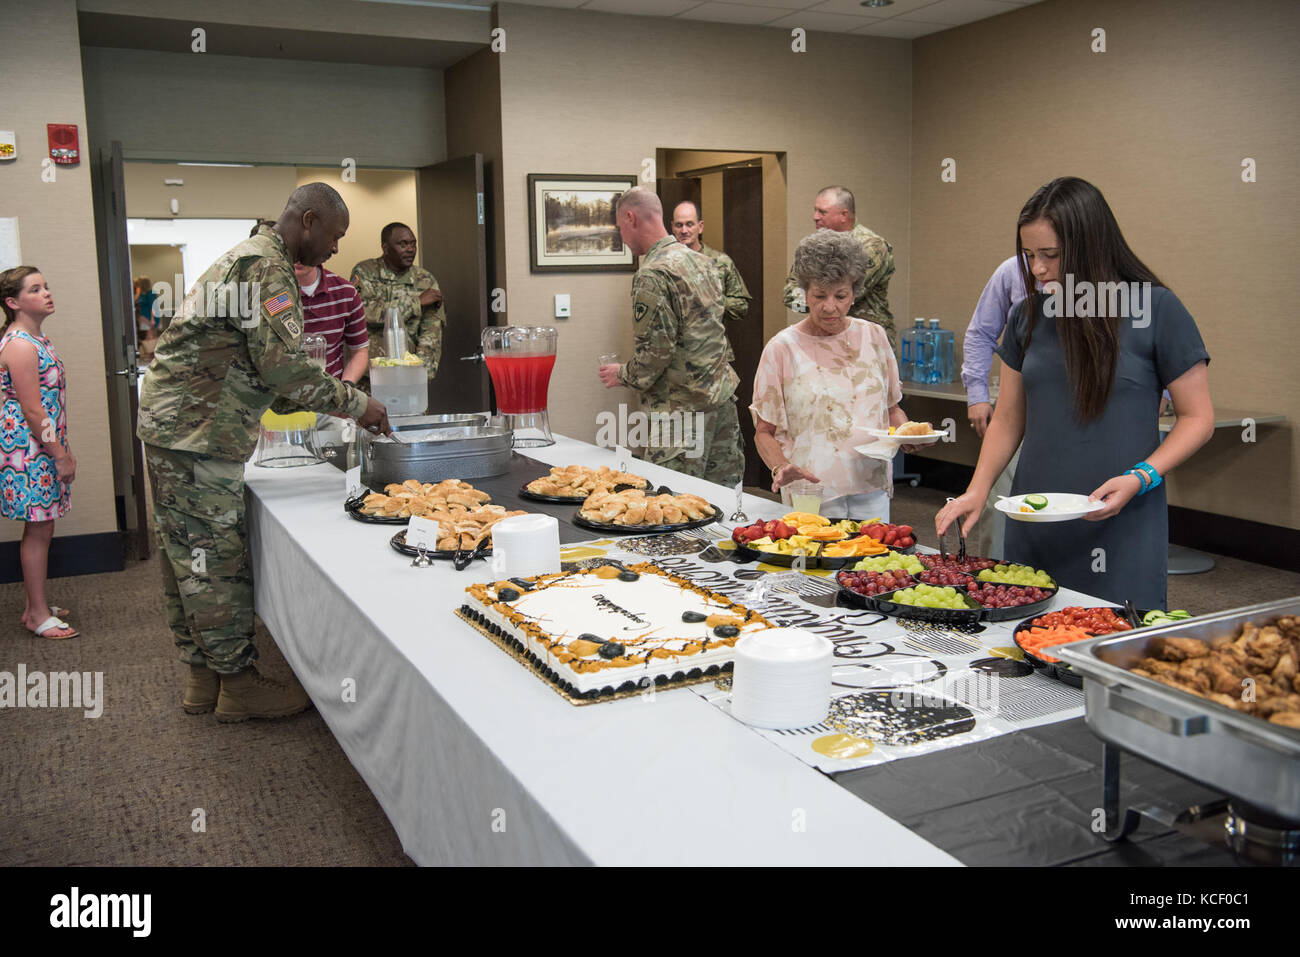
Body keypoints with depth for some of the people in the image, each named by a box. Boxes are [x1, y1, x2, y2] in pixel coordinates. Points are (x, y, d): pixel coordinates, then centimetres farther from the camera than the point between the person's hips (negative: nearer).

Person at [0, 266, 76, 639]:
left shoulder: (36, 339, 13)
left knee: (42, 529, 15)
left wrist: (64, 449, 17)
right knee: (38, 531, -1)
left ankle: (36, 605, 26)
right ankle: (38, 614, 9)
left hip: (45, 447, 10)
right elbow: (32, 412, -20)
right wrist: (61, 456, -16)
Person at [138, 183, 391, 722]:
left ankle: (203, 679, 23)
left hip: (173, 427, 11)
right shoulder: (266, 267, -13)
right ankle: (238, 684, 7)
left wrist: (339, 400, 17)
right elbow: (283, 368, -20)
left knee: (188, 558, 14)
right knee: (217, 561, -3)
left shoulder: (246, 258, 21)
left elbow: (255, 369, 23)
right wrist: (356, 405, -10)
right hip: (198, 435, -11)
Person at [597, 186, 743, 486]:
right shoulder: (701, 260, 12)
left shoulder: (652, 275, -16)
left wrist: (622, 375, -3)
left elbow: (657, 350, -19)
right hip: (722, 395, 9)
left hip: (683, 406, -9)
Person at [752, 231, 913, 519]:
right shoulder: (782, 348, -3)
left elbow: (892, 408, 19)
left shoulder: (873, 336, 8)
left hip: (872, 489, 3)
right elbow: (764, 431, -1)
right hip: (812, 493, -3)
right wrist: (780, 468, -19)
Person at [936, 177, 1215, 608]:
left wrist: (1139, 478, -15)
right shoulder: (1028, 316, 7)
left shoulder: (1155, 309, -5)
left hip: (1121, 527, -3)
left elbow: (1198, 418, 0)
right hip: (1033, 530, 4)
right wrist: (977, 491, 0)